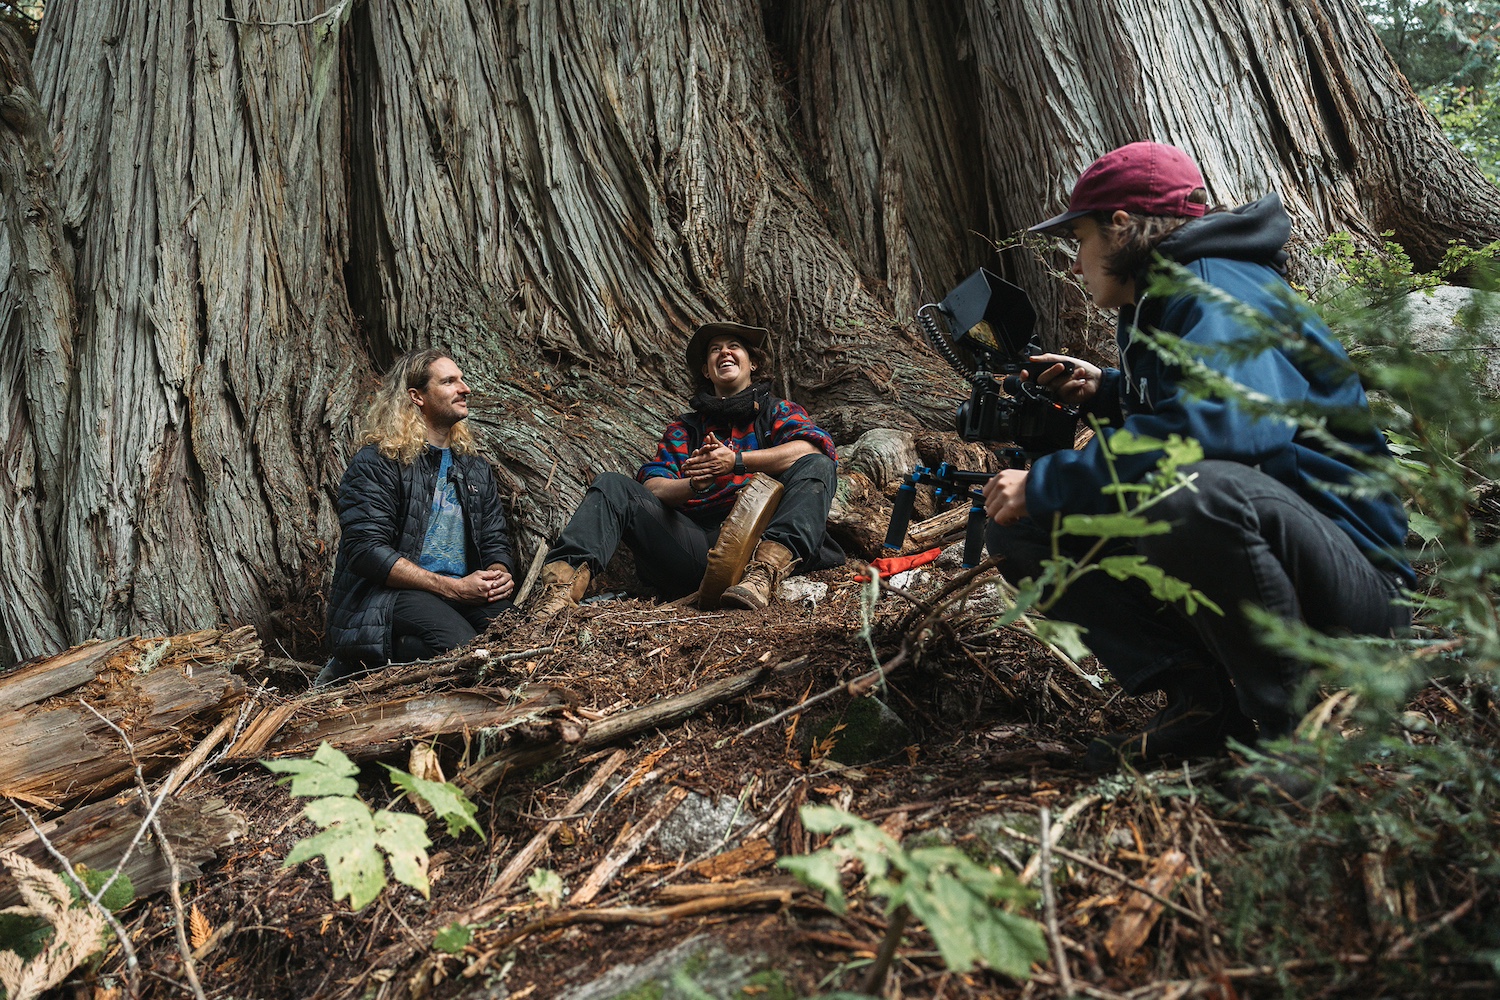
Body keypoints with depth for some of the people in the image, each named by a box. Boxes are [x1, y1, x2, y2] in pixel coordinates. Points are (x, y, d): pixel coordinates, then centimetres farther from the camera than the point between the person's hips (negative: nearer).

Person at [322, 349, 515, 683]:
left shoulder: (476, 469, 20)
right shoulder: (376, 462, -1)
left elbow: (495, 540, 20)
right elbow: (366, 549, -11)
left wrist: (498, 574, -7)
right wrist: (452, 587, -18)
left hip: (461, 593, 6)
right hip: (382, 595, -6)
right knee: (459, 644, -36)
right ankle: (356, 669, -8)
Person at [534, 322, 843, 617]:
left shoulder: (778, 412, 19)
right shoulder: (684, 428, 25)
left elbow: (814, 447, -6)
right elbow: (652, 487, 10)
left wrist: (736, 461, -16)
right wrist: (693, 484, -14)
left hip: (757, 537, -2)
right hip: (696, 541, 2)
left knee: (817, 467, -22)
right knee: (612, 486, -8)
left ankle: (766, 568, -44)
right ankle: (566, 578, -32)